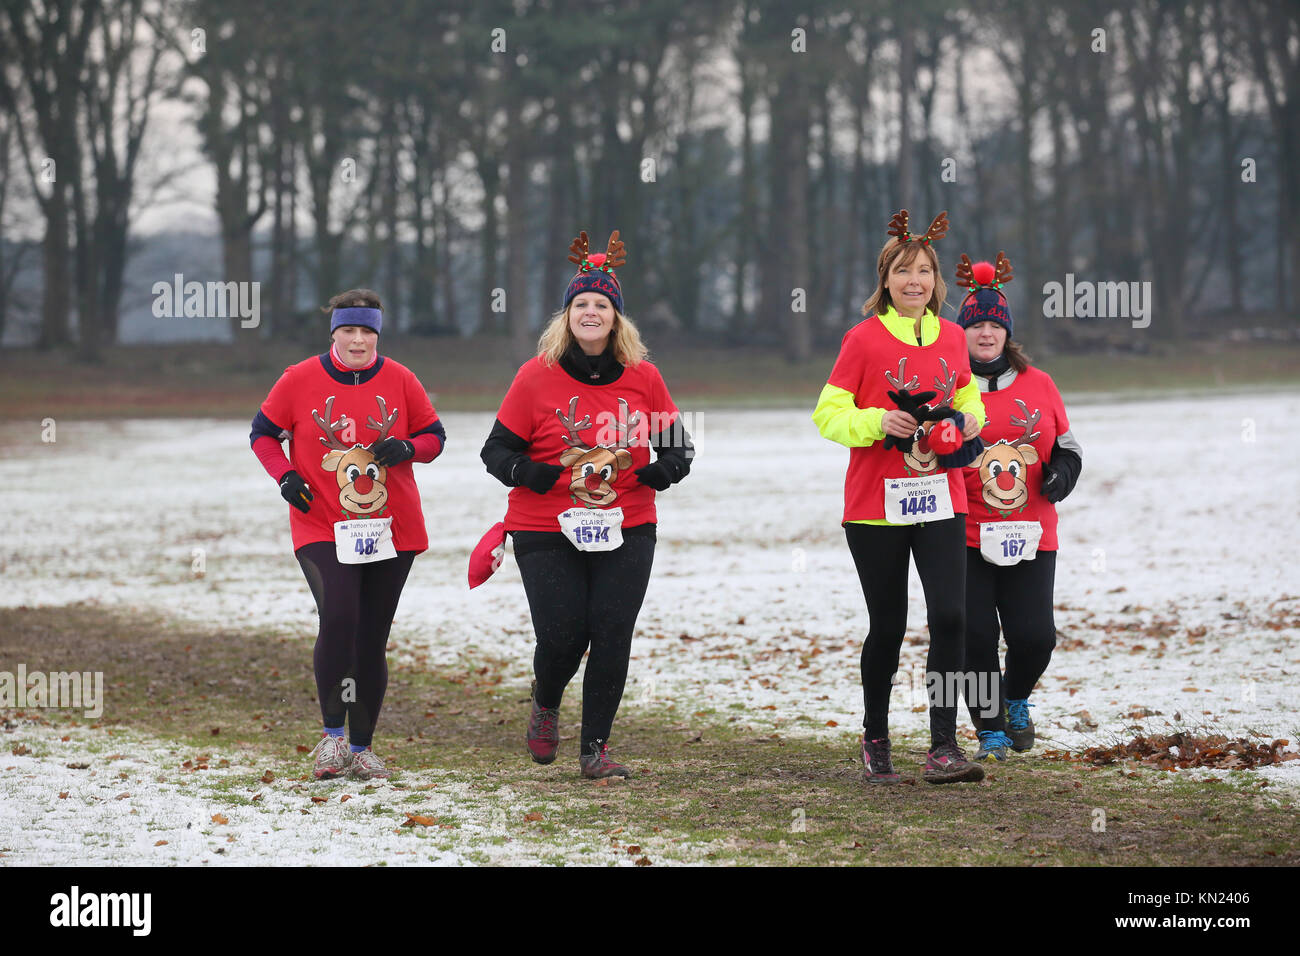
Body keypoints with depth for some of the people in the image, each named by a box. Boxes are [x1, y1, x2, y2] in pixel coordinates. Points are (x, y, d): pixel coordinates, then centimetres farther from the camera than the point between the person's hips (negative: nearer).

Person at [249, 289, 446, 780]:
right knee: (338, 619, -22)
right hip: (322, 530, -2)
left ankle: (362, 748, 19)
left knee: (371, 639, 7)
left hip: (392, 532, 2)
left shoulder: (400, 380, 1)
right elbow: (263, 432, 8)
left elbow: (434, 435, 10)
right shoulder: (300, 380, -3)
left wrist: (406, 449, -12)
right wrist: (285, 474, -9)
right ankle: (332, 734, -7)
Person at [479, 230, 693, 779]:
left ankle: (595, 748, 8)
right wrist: (553, 477, -18)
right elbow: (497, 451, -1)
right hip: (546, 532, -2)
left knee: (612, 635, -6)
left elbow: (677, 448, 13)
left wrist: (648, 475, -10)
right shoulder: (537, 377, -3)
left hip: (625, 530, 2)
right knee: (561, 636, -8)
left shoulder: (644, 378, 4)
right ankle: (546, 706, 27)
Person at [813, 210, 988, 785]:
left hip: (940, 499, 3)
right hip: (876, 503, -3)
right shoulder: (864, 339, -4)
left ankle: (943, 746, -8)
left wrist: (970, 417, 2)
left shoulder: (951, 338, 7)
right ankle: (875, 740, 25)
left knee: (950, 617, -12)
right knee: (887, 628, 5)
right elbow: (827, 414, -4)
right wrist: (877, 421, -21)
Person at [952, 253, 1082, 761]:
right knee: (975, 637, -6)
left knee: (1034, 636, -5)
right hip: (966, 536, -2)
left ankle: (1015, 698, 29)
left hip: (1029, 537, 2)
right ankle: (991, 730, 13)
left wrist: (1062, 472, -5)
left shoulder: (1038, 384, 9)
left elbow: (1067, 446, 16)